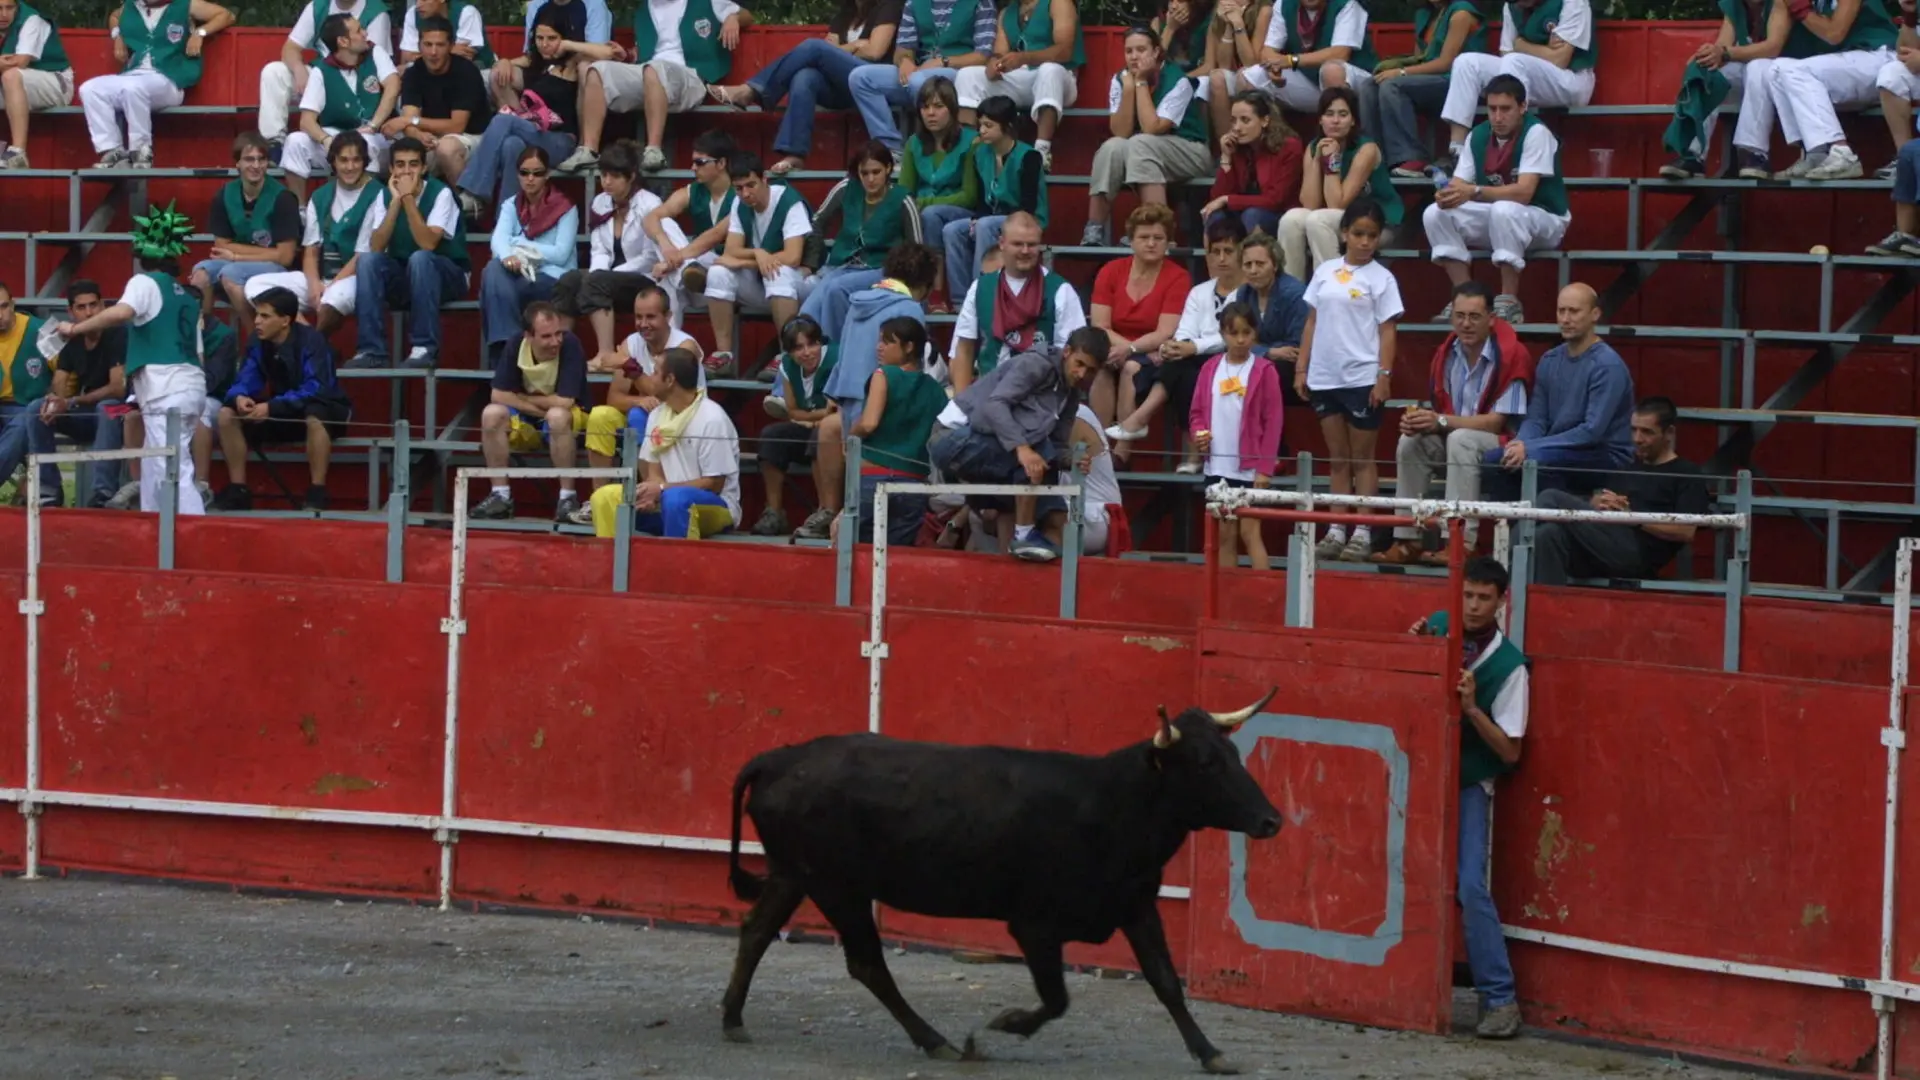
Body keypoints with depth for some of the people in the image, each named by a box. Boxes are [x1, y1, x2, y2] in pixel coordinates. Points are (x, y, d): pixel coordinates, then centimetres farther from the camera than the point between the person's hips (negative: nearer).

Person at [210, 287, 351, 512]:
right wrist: (239, 397, -30)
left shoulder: (311, 341, -24)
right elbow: (245, 382, -5)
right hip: (284, 413, 6)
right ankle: (237, 490, -5)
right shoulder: (258, 343, -6)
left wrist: (272, 407, -41)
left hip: (327, 410, -6)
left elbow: (315, 391, -33)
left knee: (314, 417, -41)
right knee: (227, 414, -10)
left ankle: (317, 494, -30)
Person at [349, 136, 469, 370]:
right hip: (402, 277, 4)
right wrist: (396, 201, -19)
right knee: (367, 259, -24)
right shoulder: (385, 195, -1)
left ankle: (425, 348, -33)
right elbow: (376, 248, -14)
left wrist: (409, 198, -27)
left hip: (447, 276, -4)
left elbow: (428, 244, -27)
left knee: (419, 258, -36)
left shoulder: (440, 193, -14)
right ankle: (373, 350, -27)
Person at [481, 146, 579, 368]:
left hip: (554, 282, -4)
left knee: (500, 281, -33)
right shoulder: (511, 206, 13)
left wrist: (520, 246, -8)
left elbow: (561, 255, -8)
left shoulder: (565, 209, 2)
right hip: (520, 276, 4)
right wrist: (508, 256, -29)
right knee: (495, 268, -32)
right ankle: (503, 348, -33)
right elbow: (498, 241, -6)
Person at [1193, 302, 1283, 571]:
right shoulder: (1210, 368, 6)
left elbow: (1273, 421, -6)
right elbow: (1197, 412, 14)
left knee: (1249, 532, -7)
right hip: (1218, 467, 4)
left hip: (1250, 468, -4)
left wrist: (1265, 468, -10)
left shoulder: (1264, 370, -5)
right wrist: (1199, 433, -9)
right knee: (1224, 535, 8)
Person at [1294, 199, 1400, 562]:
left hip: (1362, 378, -4)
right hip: (1325, 378, 4)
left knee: (1362, 458, 0)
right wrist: (1301, 369, 8)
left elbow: (1387, 331, -4)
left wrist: (1384, 376, -12)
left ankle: (1362, 533, 2)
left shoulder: (1381, 278, -2)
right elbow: (1312, 322, 13)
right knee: (1337, 458, 9)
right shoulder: (1326, 272, 9)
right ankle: (1337, 530, 11)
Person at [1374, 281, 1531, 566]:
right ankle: (1407, 540, -12)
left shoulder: (1510, 355, -19)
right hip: (1455, 437, 7)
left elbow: (1497, 422, -21)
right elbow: (1436, 409, 8)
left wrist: (1442, 421, -27)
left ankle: (1462, 542, -37)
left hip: (1503, 441, -7)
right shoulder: (1446, 354, 2)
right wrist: (1419, 419, -18)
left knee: (1461, 440, -34)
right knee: (1410, 442, -13)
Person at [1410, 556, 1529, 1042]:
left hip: (1468, 786, -4)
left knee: (1470, 886, -15)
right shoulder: (1438, 628, -1)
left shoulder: (1508, 666, -11)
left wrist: (1472, 709, -24)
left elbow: (1510, 751, -10)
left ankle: (1499, 998, -12)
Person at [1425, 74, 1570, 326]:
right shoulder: (1478, 136, -2)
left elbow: (1523, 193, -29)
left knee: (1504, 210, -39)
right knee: (1435, 213, -12)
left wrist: (1474, 192, -40)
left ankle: (1509, 302, -30)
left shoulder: (1536, 133, -20)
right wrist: (1447, 195, -30)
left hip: (1544, 220, -6)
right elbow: (1460, 185, -4)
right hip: (1495, 218, 6)